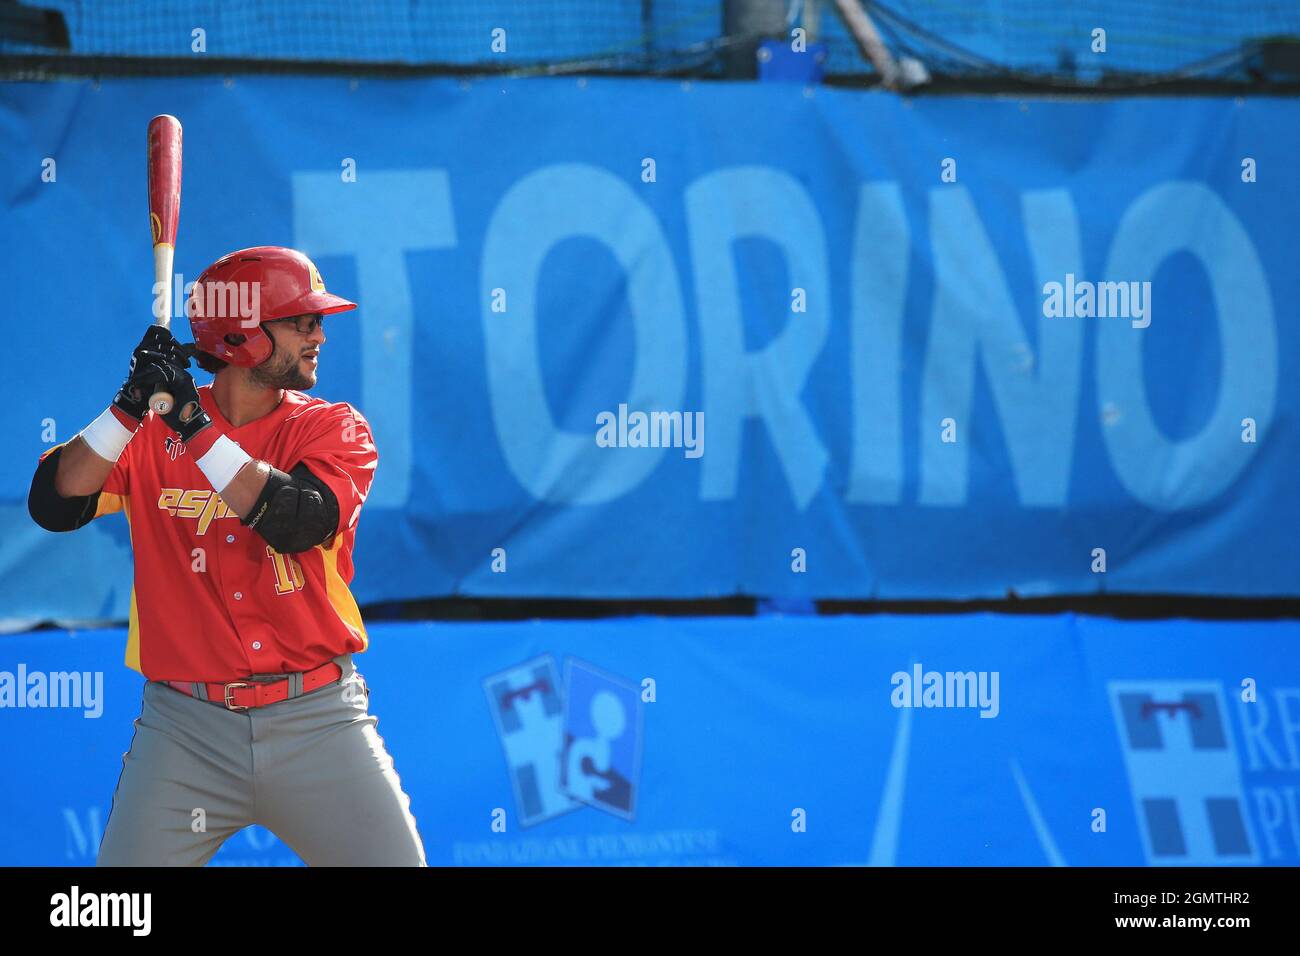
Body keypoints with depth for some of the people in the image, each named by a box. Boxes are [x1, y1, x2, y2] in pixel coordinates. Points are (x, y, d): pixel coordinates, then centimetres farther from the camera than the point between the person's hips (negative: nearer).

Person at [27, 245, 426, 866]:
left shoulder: (334, 428, 3)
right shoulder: (149, 431, 5)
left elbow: (296, 522, -16)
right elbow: (54, 506, -8)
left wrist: (196, 428, -20)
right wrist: (132, 405, -18)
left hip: (317, 722, 0)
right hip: (185, 732, 0)